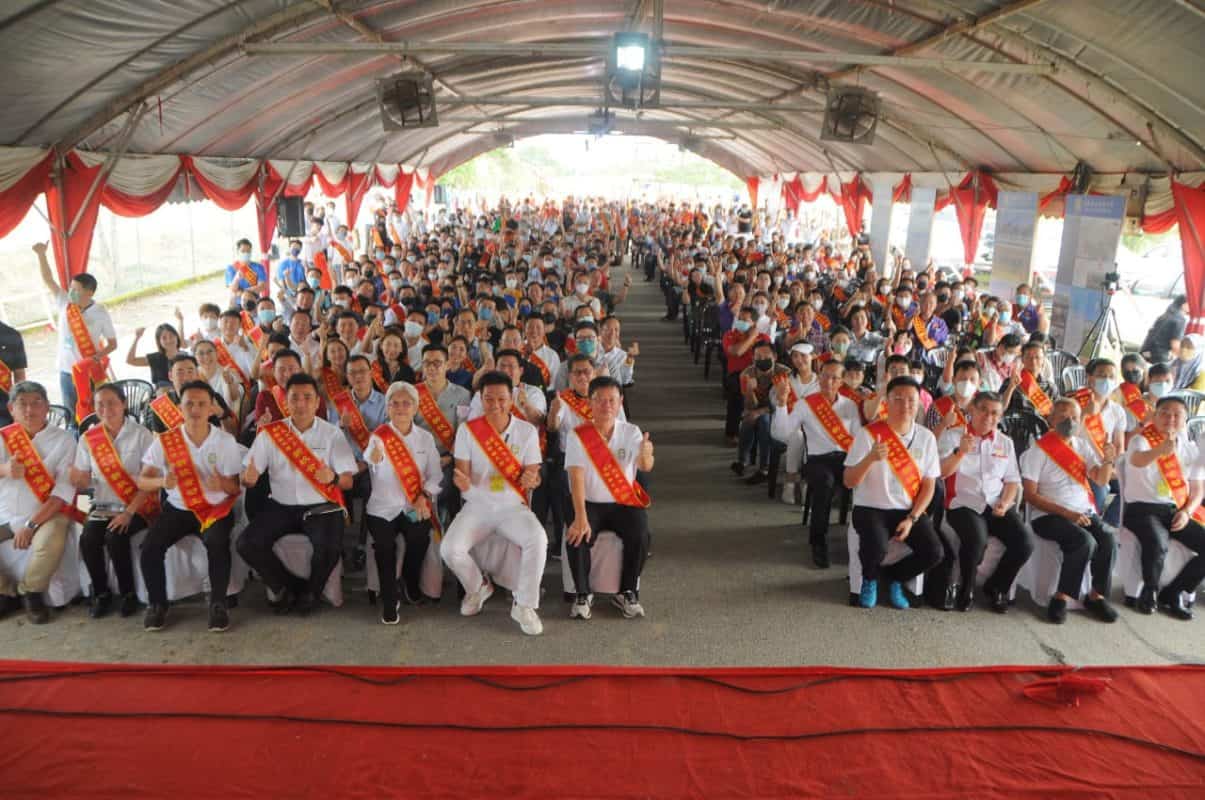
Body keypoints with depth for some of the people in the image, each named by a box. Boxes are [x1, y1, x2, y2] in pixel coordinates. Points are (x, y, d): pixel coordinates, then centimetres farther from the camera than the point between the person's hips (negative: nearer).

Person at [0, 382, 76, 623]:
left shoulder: (63, 440, -5)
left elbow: (64, 491, -11)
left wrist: (31, 525, -19)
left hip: (46, 513, -4)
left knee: (51, 542, -34)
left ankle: (31, 592, -5)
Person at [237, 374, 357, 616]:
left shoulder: (332, 434, 0)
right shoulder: (271, 432, 4)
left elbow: (348, 481, -4)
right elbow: (248, 479, 2)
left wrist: (333, 478, -28)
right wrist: (248, 477, -23)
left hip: (320, 506, -2)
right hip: (281, 505, 3)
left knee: (330, 547, -30)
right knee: (247, 544, -20)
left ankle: (310, 592, 2)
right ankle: (288, 587, 5)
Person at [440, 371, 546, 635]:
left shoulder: (527, 431, -1)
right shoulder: (467, 430, -1)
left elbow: (532, 474, 1)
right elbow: (462, 475, -1)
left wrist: (529, 479, -25)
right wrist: (462, 482, -26)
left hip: (513, 506, 0)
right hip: (477, 506, 1)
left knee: (538, 539, -30)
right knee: (450, 549, -24)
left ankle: (524, 605, -10)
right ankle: (477, 587, 11)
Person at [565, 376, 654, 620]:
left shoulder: (631, 432, -3)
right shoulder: (578, 435, -7)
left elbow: (645, 466, -20)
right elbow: (576, 478, -16)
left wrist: (646, 456, -46)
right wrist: (580, 518, -28)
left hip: (624, 502, 1)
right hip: (590, 504, -1)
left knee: (640, 535, -25)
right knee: (576, 536, -28)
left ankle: (627, 593, -2)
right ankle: (582, 594, -6)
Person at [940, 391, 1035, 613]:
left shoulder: (1005, 442, 17)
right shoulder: (952, 436, 3)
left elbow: (1012, 480, 16)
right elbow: (940, 472, -8)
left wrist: (1005, 503, -3)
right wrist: (961, 452, -24)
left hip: (997, 506, 4)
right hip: (964, 504, -4)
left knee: (1025, 541, -21)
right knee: (976, 539, -34)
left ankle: (995, 587, 6)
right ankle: (967, 589, -5)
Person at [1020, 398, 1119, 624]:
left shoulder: (1082, 446, 13)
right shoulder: (1039, 451, -3)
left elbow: (1101, 479, 2)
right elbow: (1030, 495, -9)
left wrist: (1108, 459, -17)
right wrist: (1066, 513, -17)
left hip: (1084, 513, 5)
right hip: (1049, 516, -5)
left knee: (1109, 537, -25)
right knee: (1085, 541, -31)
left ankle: (1097, 596, -10)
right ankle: (1061, 598, -18)